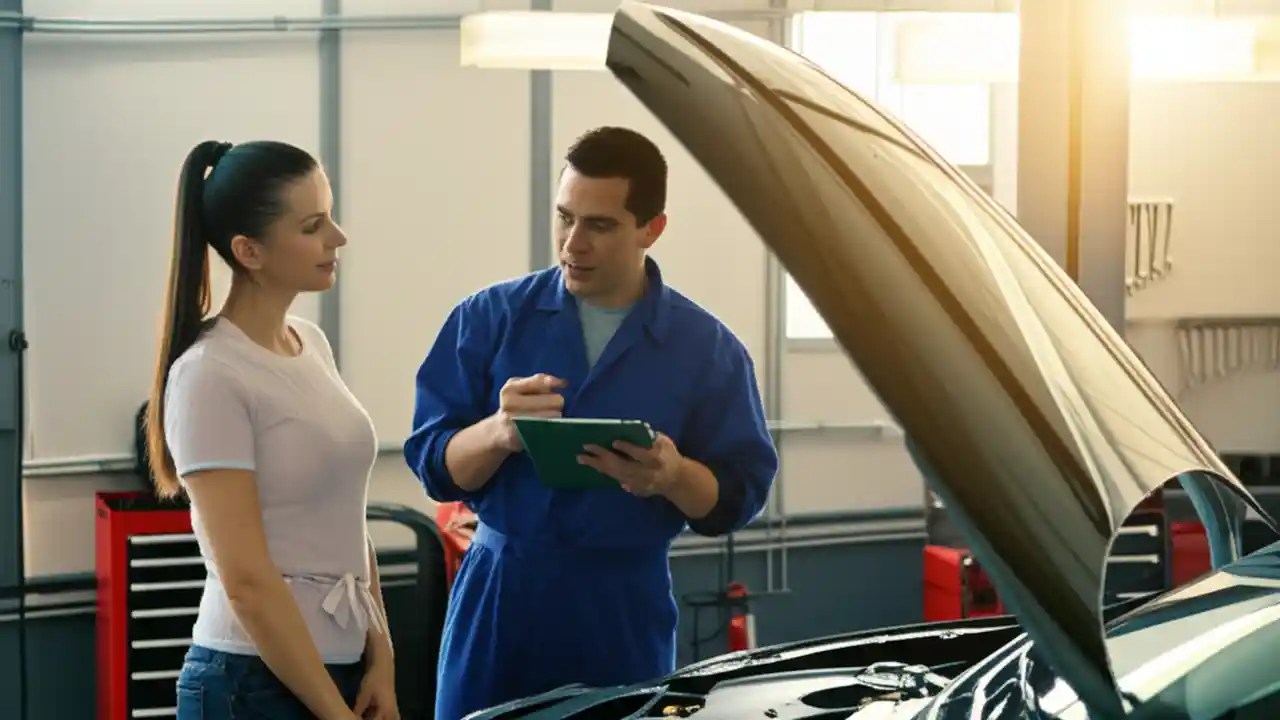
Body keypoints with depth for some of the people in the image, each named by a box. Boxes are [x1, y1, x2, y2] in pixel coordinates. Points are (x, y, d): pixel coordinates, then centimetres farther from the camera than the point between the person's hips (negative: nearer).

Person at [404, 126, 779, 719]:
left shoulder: (706, 347, 2)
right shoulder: (491, 318, 2)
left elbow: (738, 495, 0)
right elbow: (434, 466, -2)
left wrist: (674, 476, -22)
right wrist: (498, 433, -24)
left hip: (627, 608, 0)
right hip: (499, 595, 0)